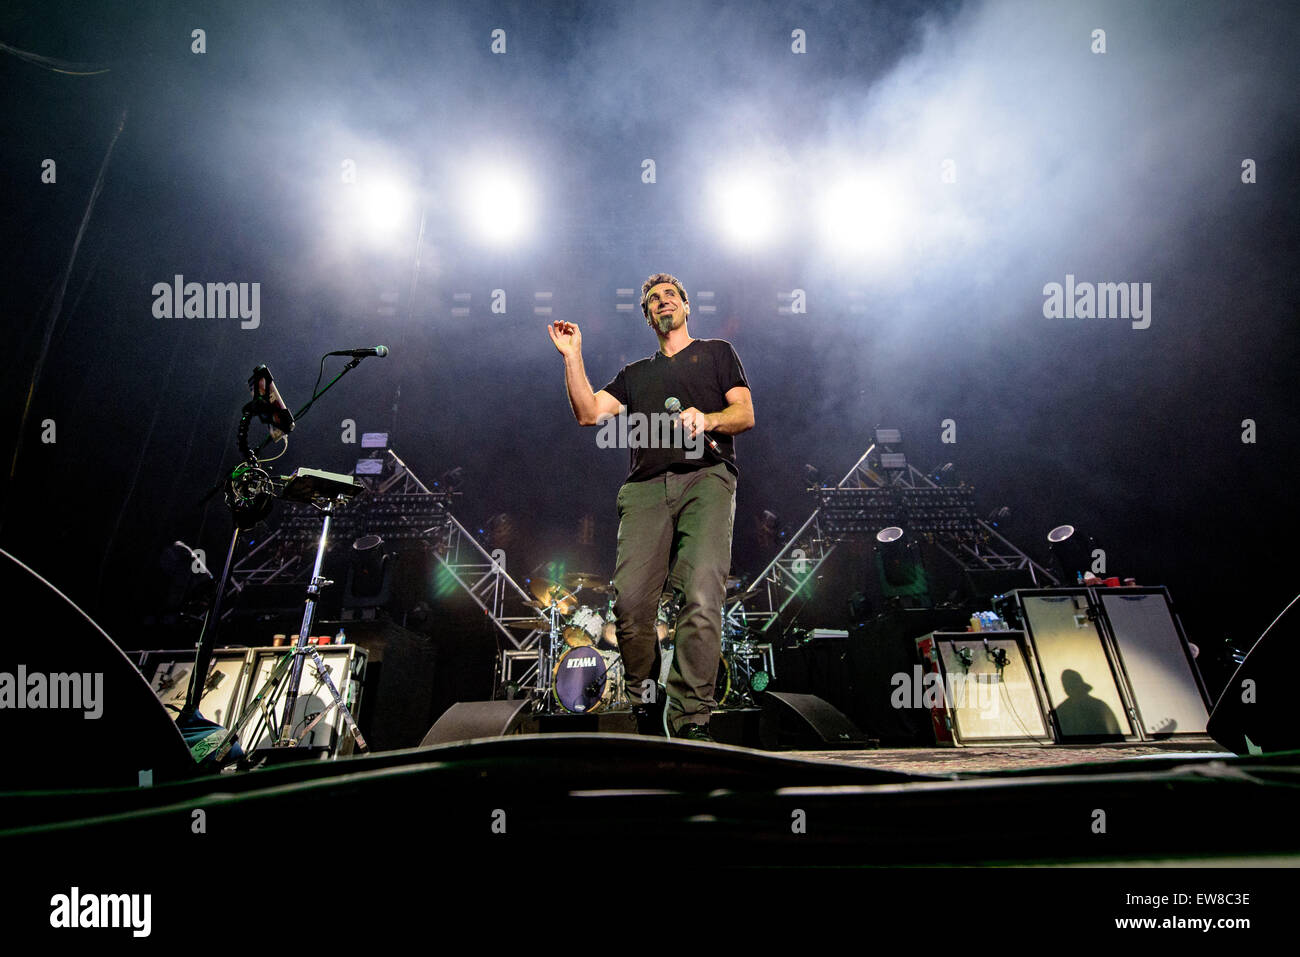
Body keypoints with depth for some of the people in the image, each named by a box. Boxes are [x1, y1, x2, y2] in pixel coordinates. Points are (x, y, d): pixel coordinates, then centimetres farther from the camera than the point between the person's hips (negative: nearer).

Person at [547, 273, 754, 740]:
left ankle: (691, 720, -21)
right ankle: (645, 707, 0)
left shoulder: (717, 352, 27)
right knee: (630, 602, -18)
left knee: (701, 597, -24)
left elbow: (745, 414, 13)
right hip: (646, 487, 3)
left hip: (706, 477, -2)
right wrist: (572, 355, 14)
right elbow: (588, 412, 19)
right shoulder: (634, 374, 34)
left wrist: (707, 419, -7)